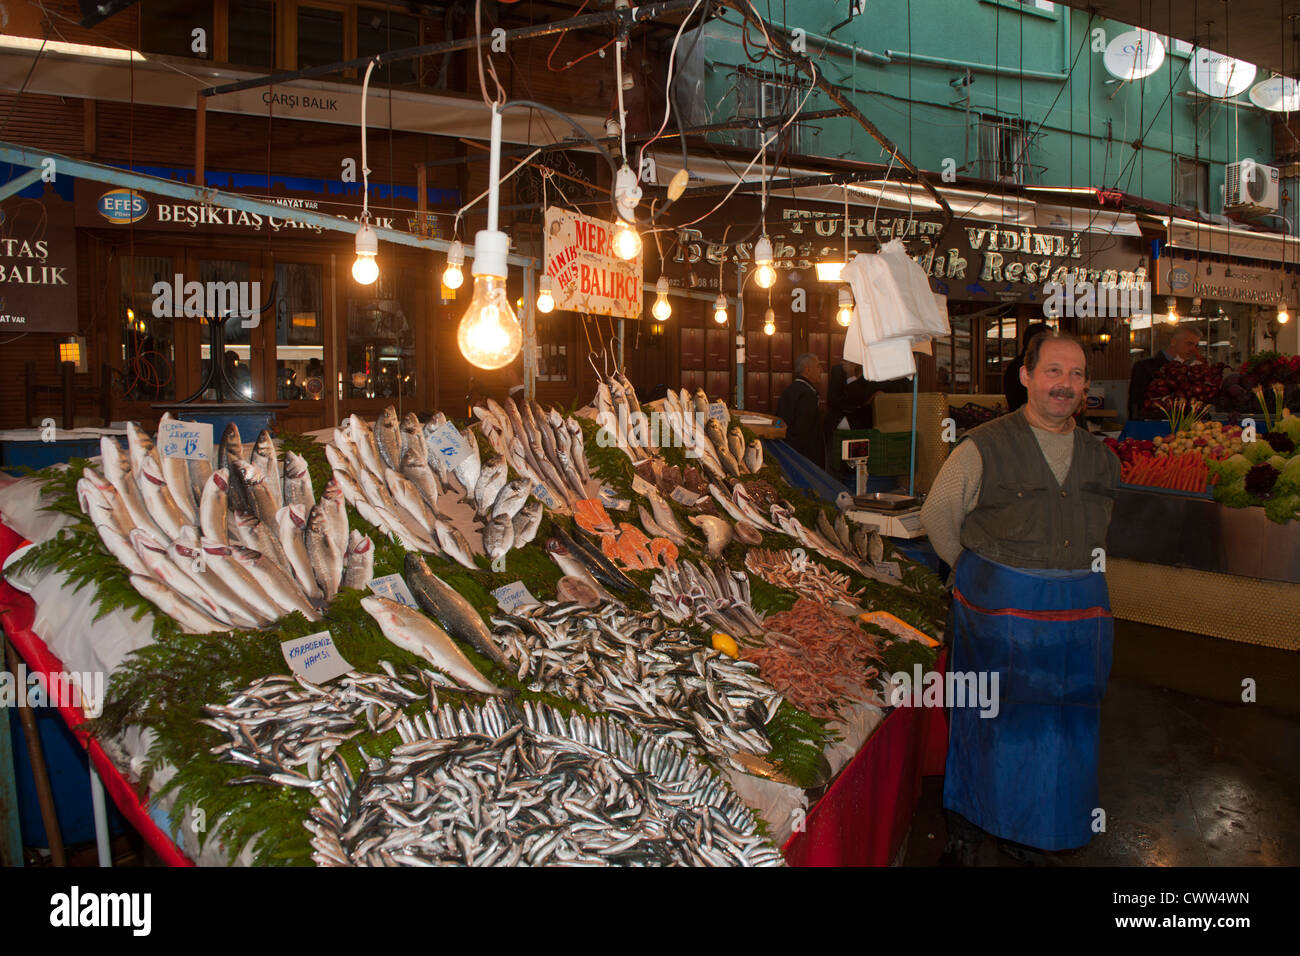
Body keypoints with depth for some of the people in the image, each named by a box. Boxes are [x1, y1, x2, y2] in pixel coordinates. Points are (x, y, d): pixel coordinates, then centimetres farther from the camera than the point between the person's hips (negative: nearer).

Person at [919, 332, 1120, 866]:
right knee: (991, 723, 3)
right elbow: (937, 515, 0)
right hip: (999, 610, -5)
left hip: (1079, 613, 5)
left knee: (1060, 726, 13)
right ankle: (967, 828, 23)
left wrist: (1071, 572, 15)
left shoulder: (1100, 459, 7)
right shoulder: (984, 448, -9)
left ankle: (1026, 831, 32)